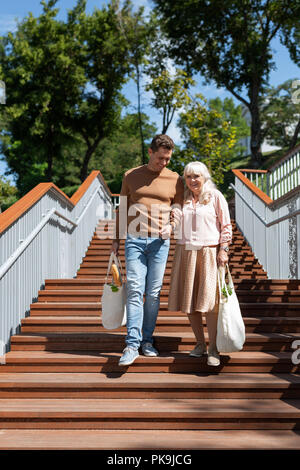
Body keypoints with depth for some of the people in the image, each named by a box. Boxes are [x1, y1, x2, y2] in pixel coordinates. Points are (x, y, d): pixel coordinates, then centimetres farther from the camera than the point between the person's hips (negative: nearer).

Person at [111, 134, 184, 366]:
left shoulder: (176, 180, 8)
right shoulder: (131, 176, 9)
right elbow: (122, 209, 15)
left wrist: (171, 226, -8)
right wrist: (116, 239, 13)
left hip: (159, 242, 1)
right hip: (134, 240, 0)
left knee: (154, 293, 3)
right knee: (135, 291, -8)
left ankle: (147, 341, 15)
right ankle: (132, 345, -9)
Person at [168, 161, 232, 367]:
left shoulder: (216, 197, 2)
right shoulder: (182, 198, 12)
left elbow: (226, 226, 1)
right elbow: (176, 223, 22)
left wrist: (223, 250, -7)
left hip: (209, 253, -4)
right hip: (185, 252, 4)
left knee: (209, 300, -10)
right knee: (189, 302, 5)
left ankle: (213, 349, -4)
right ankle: (200, 343, 17)